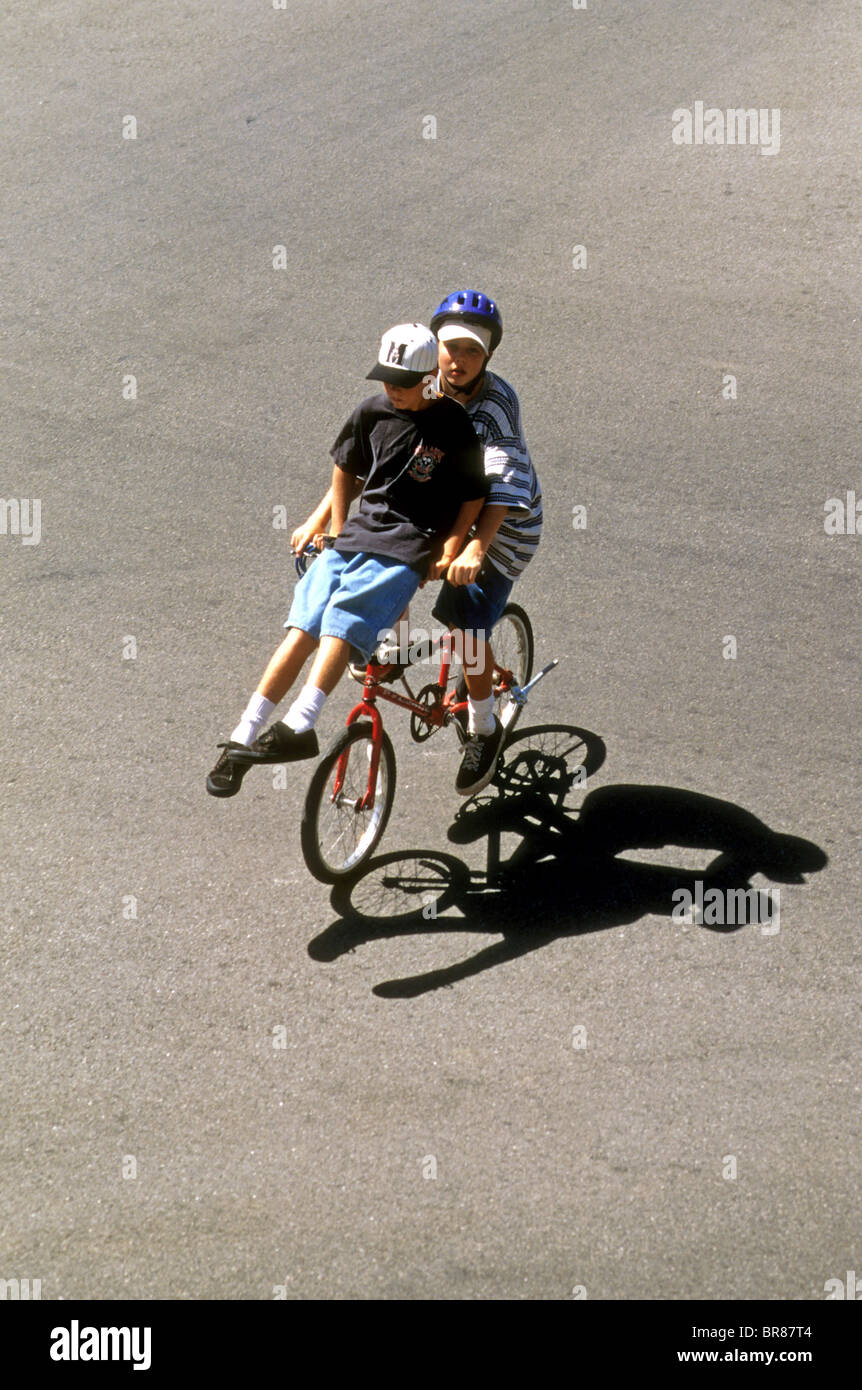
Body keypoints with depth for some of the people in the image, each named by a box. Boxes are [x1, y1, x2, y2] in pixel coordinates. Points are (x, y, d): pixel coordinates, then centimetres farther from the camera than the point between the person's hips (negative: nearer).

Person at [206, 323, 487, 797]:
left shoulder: (454, 427, -4)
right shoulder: (372, 412, 8)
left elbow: (474, 496, 2)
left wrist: (447, 552, -5)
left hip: (406, 549, -4)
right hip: (357, 535, 4)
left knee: (340, 625, -26)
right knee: (303, 629, -11)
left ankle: (300, 726, -37)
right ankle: (243, 740, -12)